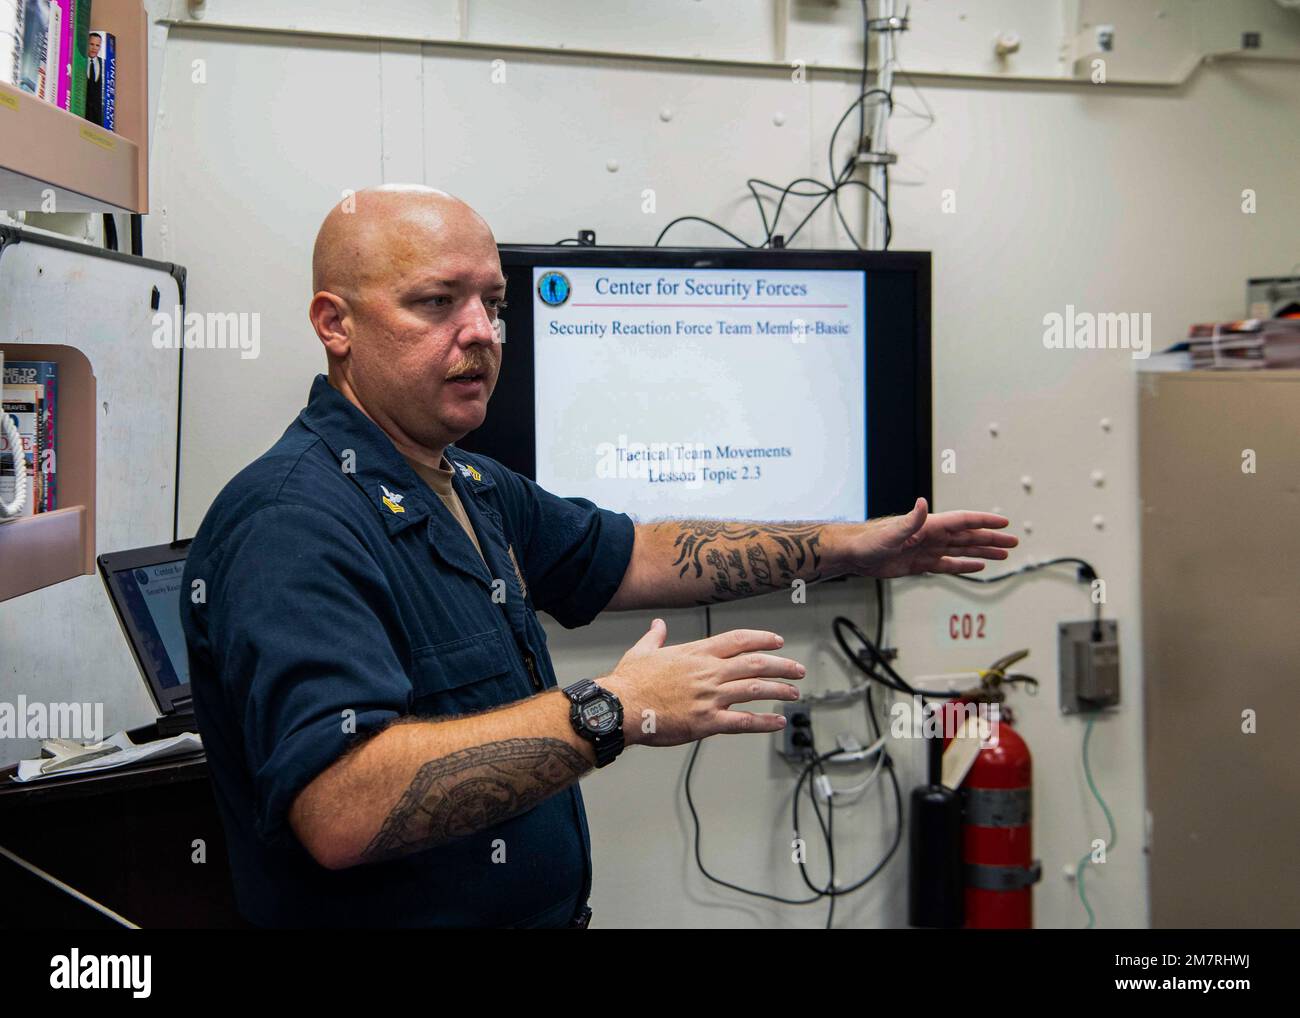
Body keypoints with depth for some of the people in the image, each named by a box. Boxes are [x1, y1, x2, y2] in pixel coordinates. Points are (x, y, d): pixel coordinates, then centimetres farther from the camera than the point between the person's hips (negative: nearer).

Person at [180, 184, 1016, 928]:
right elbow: (343, 809, -36)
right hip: (381, 910, -8)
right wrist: (611, 712, -34)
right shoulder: (289, 523, -25)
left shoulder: (476, 488, 5)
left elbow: (638, 556, 16)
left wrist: (851, 548, 13)